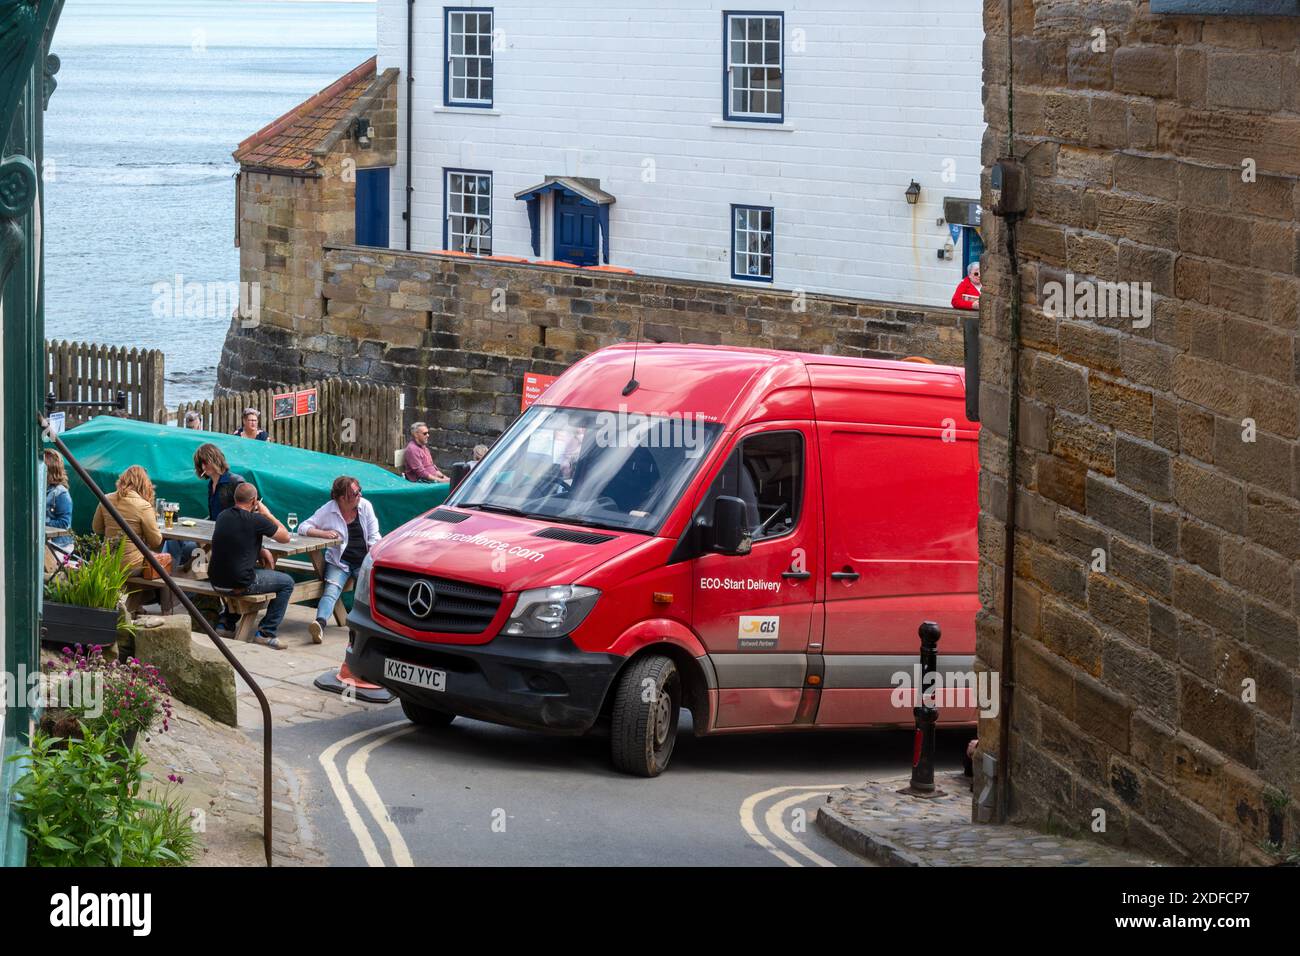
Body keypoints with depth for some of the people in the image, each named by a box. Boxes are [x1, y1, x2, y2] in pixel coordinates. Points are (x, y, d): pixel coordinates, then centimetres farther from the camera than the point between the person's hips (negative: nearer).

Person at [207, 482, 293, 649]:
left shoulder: (223, 516, 6)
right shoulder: (255, 520, -15)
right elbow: (285, 537, -2)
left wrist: (260, 551, 18)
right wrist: (268, 515, 8)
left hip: (216, 579, 7)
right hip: (241, 583, -7)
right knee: (287, 583, 10)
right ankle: (267, 633, 7)